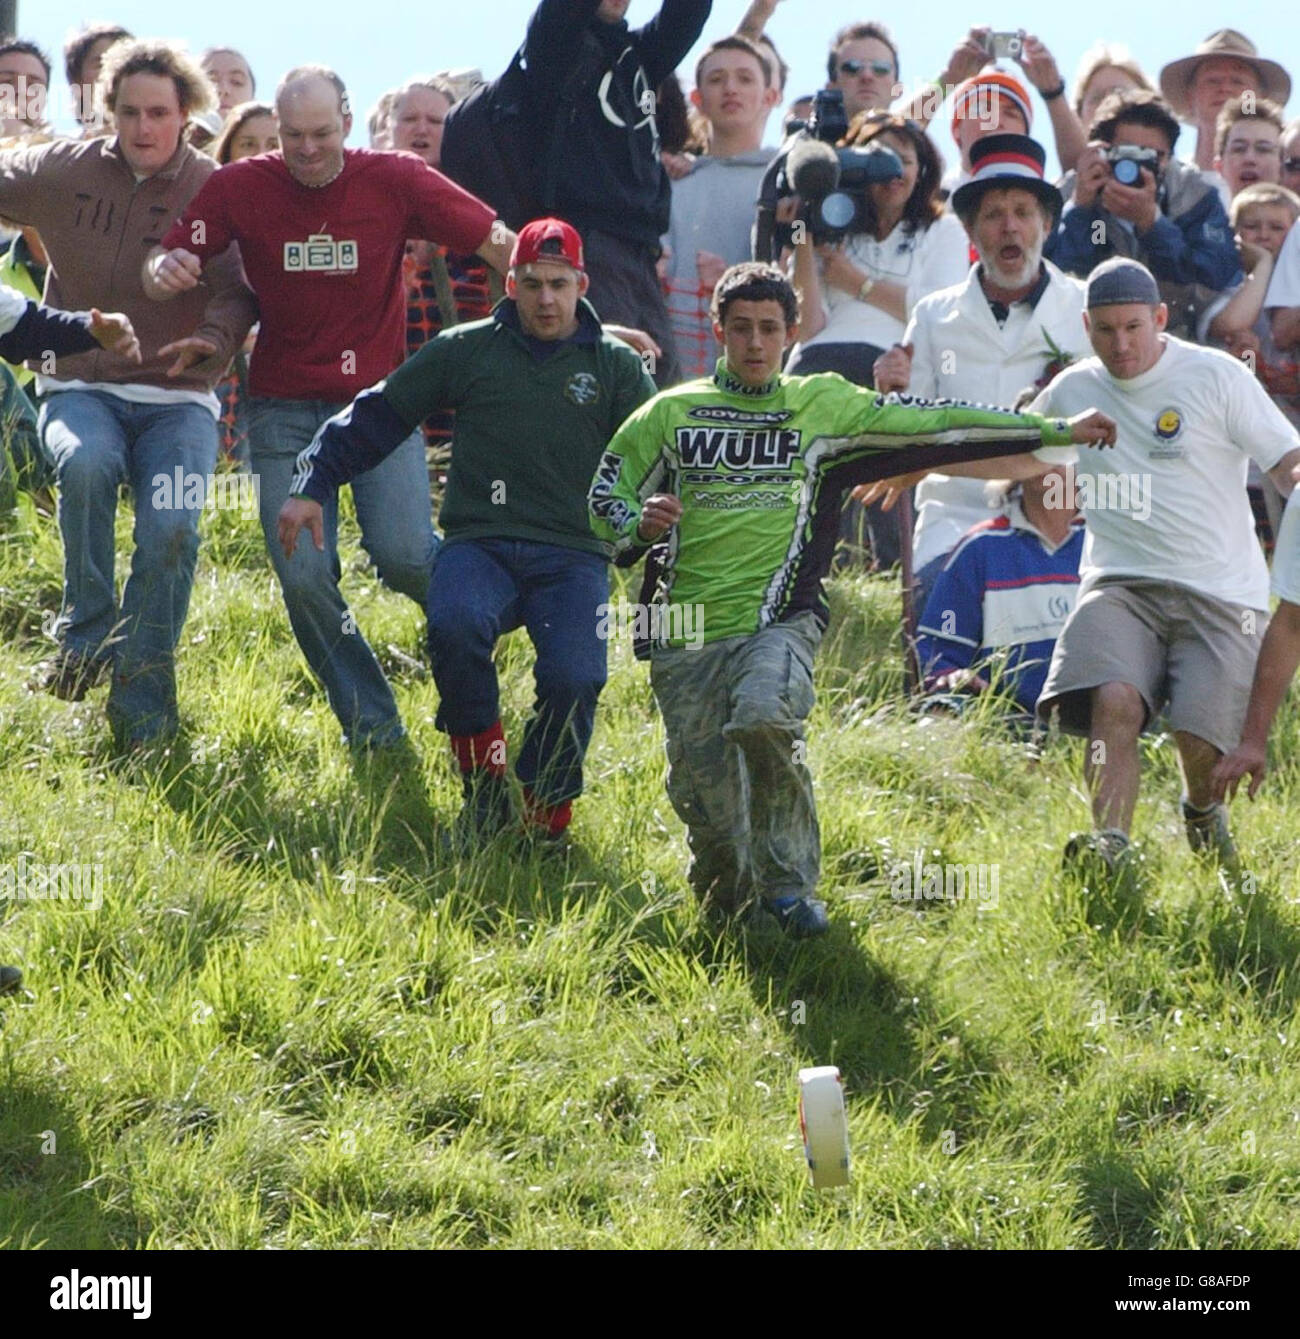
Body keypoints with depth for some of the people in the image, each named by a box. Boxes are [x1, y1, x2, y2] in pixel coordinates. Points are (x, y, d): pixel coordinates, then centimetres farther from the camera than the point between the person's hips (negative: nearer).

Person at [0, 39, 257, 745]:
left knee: (171, 528, -24)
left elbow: (237, 288, -9)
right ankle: (87, 635, -18)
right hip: (79, 387, 1)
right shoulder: (60, 172, 5)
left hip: (177, 397, -1)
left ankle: (143, 711, -11)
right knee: (85, 462, -35)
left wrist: (212, 337, -31)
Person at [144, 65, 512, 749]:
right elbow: (168, 259, 2)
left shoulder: (395, 180, -6)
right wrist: (162, 270, -23)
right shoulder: (241, 187, -3)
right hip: (284, 407, 1)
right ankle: (374, 732, 7)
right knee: (304, 577, -8)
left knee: (403, 553, -18)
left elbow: (495, 243, -7)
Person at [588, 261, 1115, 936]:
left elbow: (932, 424, 11)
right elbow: (605, 498, 16)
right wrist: (641, 522, -8)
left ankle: (788, 887, -14)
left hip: (778, 619, -2)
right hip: (689, 629, 2)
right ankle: (723, 897, 27)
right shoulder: (670, 413, 12)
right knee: (701, 789, -3)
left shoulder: (824, 405, 12)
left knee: (763, 717, -31)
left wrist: (1057, 429, 9)